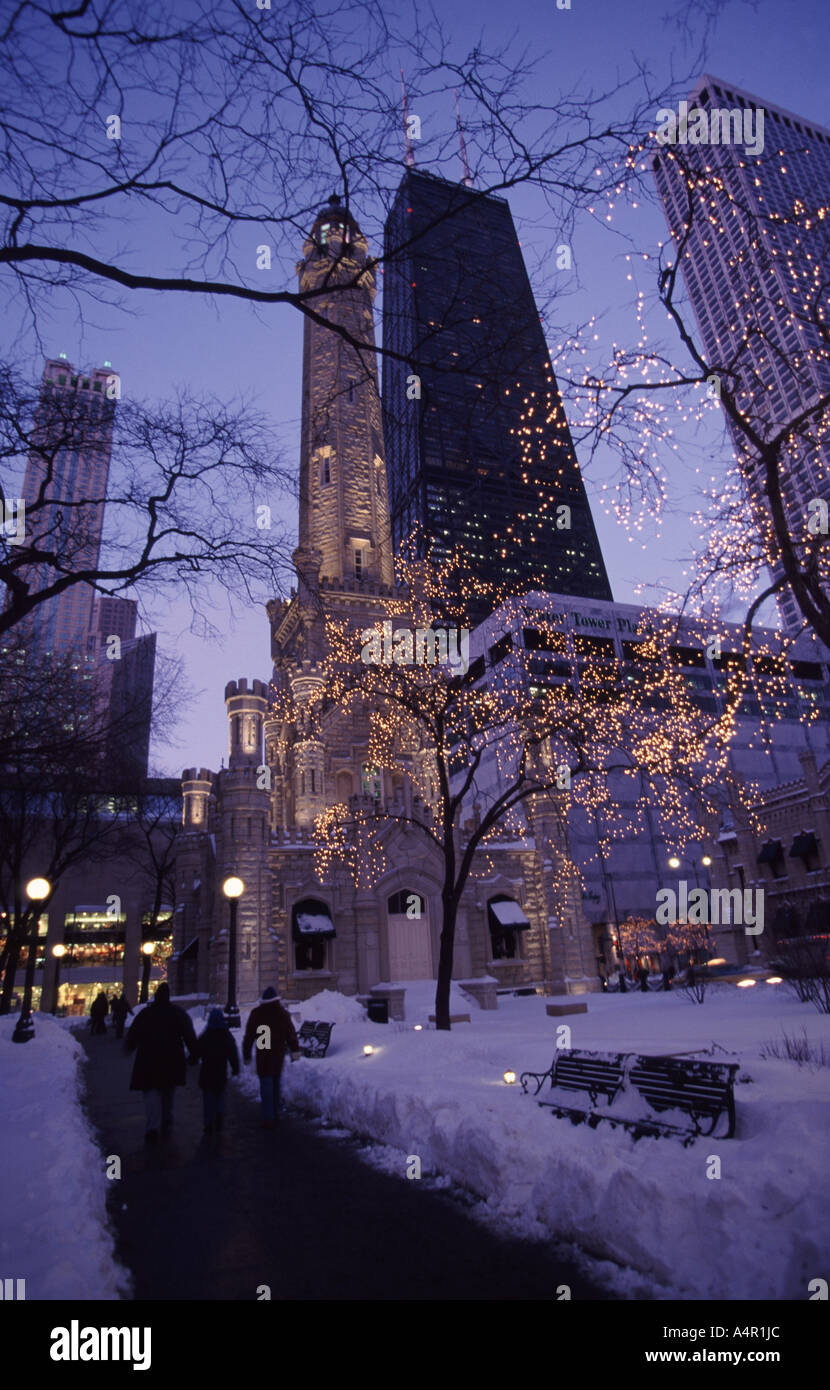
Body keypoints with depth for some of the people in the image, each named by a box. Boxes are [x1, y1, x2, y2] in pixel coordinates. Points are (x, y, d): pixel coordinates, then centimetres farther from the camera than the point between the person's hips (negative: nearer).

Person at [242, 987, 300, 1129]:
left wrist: (246, 1054, 7)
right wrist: (295, 1050, -4)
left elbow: (249, 1036, -1)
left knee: (266, 1085, -1)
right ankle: (274, 1114, 28)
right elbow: (291, 1033, -4)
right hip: (279, 1053, 3)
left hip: (263, 1055, -3)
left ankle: (268, 1119, -4)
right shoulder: (282, 1013, 1)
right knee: (276, 1083, 18)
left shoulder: (256, 1013, -4)